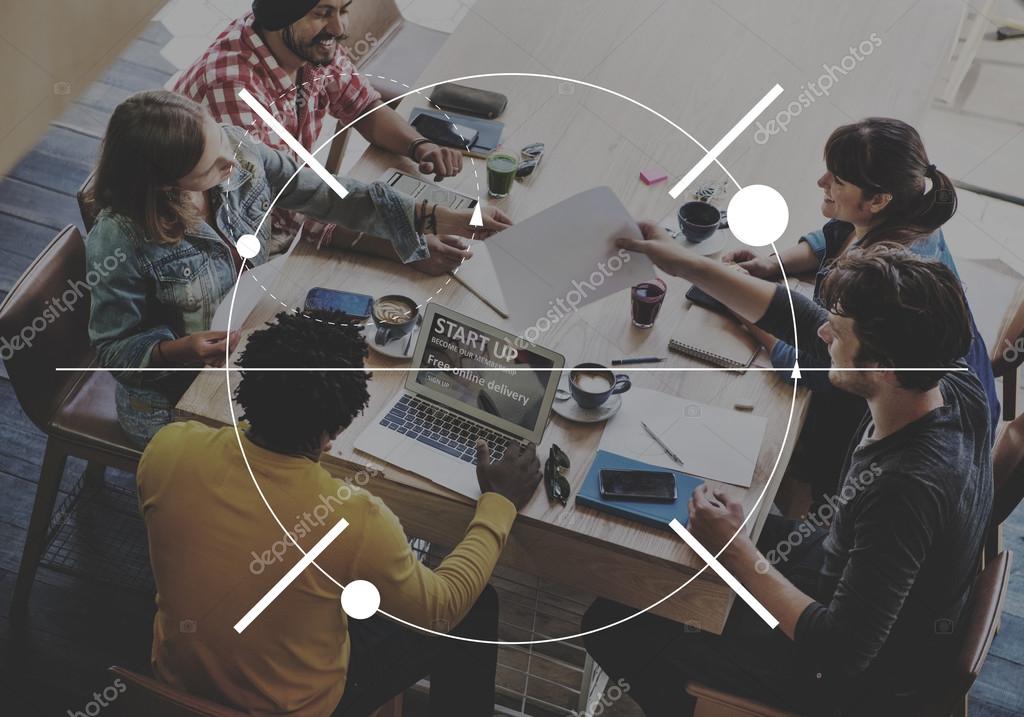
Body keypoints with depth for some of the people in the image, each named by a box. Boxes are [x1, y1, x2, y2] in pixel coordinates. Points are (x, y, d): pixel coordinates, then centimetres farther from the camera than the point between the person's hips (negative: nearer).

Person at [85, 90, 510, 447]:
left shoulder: (235, 148, -17)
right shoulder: (120, 241, -30)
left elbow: (325, 195, -9)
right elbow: (113, 349, -16)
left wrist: (442, 219, -14)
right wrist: (177, 351, -38)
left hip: (251, 333, 6)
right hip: (172, 397, -6)